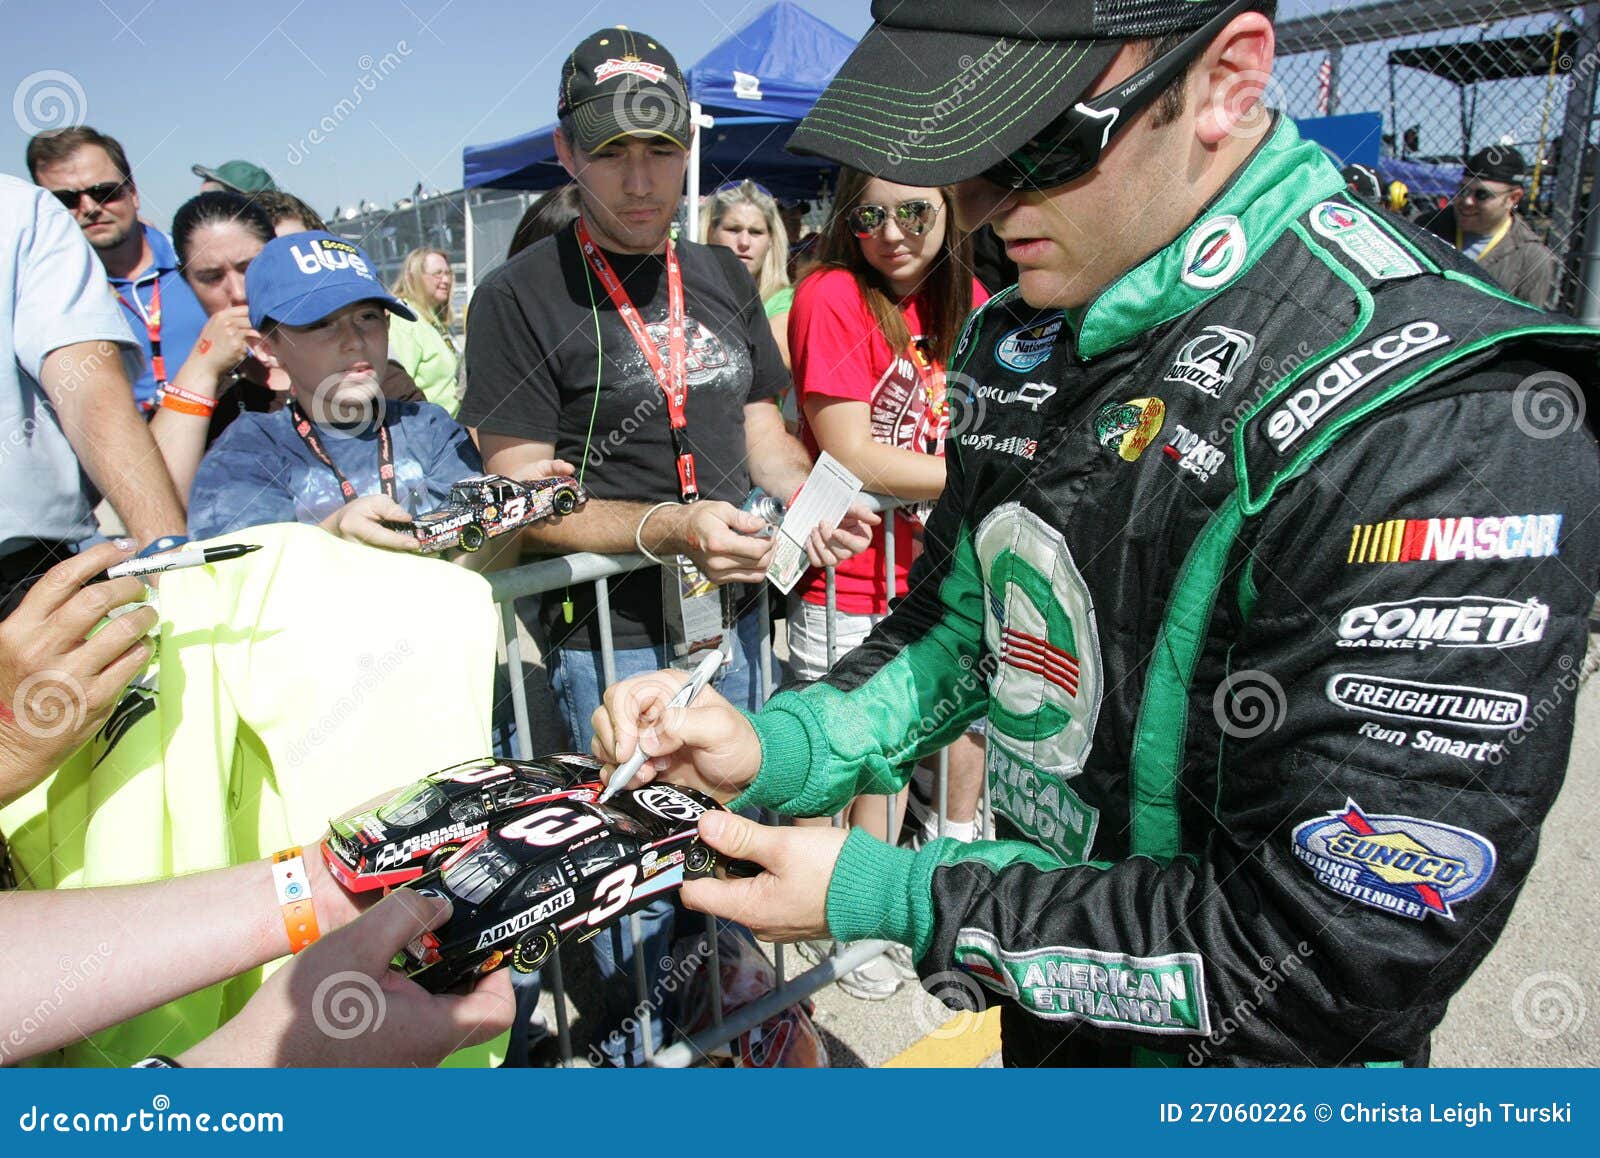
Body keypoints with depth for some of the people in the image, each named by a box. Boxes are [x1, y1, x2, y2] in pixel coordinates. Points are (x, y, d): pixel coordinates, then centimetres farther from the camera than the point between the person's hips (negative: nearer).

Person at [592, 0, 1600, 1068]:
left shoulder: (1434, 420, -30)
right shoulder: (1030, 331, -5)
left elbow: (1339, 959, -29)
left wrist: (884, 896, -25)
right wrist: (778, 750, -12)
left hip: (1213, 1055, -6)